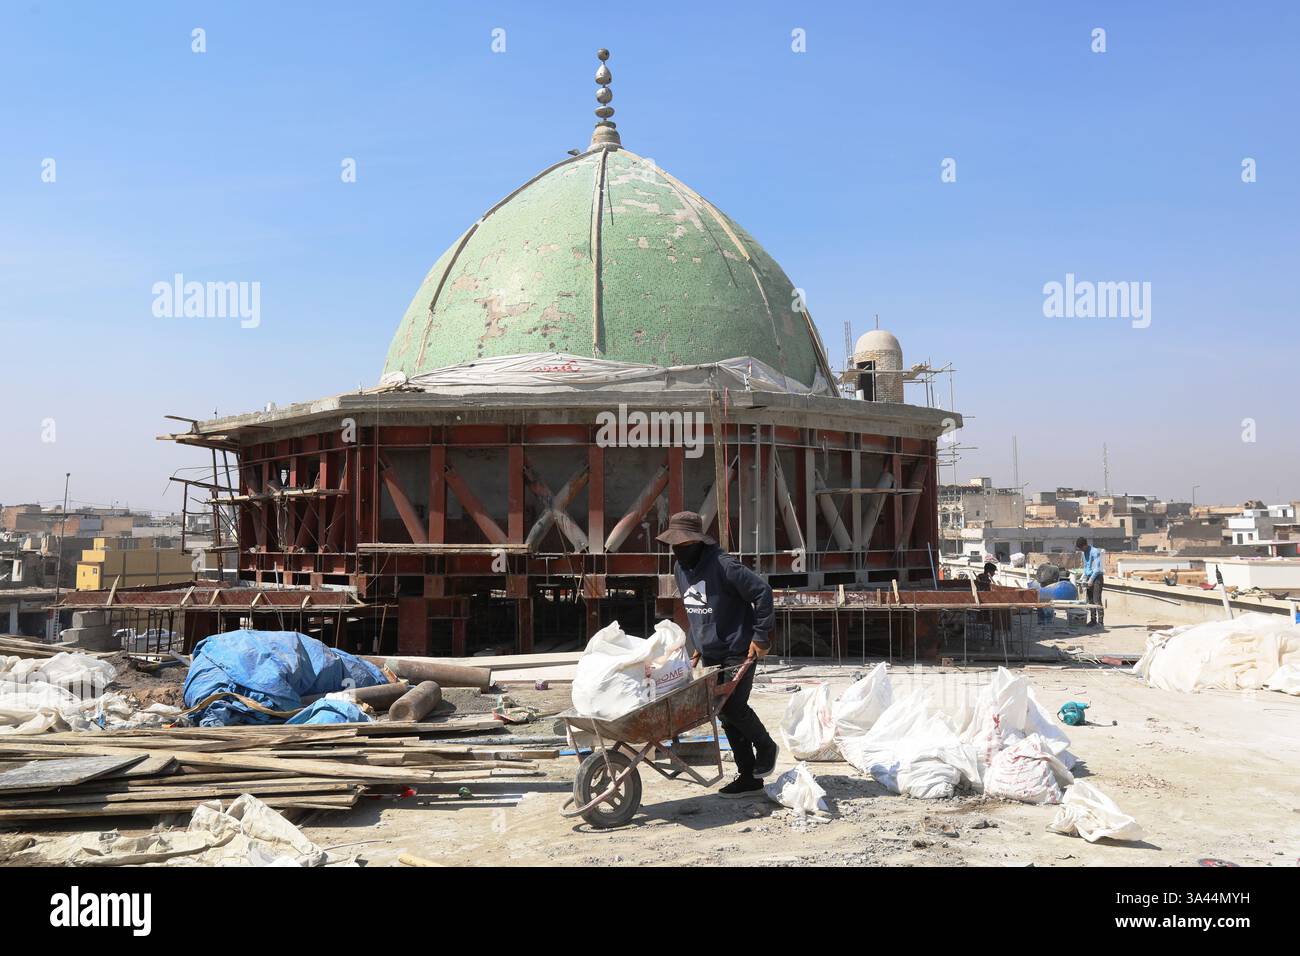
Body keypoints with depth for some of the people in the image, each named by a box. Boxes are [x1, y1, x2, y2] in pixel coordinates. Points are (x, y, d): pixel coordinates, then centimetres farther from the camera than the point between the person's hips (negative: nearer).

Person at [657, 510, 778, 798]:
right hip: (710, 653, 8)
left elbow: (762, 592, -19)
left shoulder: (722, 566, -20)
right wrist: (697, 646, 19)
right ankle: (748, 777, 17)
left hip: (738, 651, -8)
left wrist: (761, 637, -17)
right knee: (725, 713, 7)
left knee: (733, 706, -16)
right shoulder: (680, 568, 7)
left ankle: (766, 746, 14)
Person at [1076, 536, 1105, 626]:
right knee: (1090, 600, 8)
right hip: (1089, 578, 8)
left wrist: (1091, 579, -17)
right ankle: (1093, 620, 14)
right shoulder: (1084, 553, 14)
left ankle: (1101, 621, -10)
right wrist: (1084, 580, 14)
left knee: (1097, 600, -11)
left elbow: (1097, 568, -17)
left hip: (1096, 577, -8)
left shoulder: (1095, 552, -13)